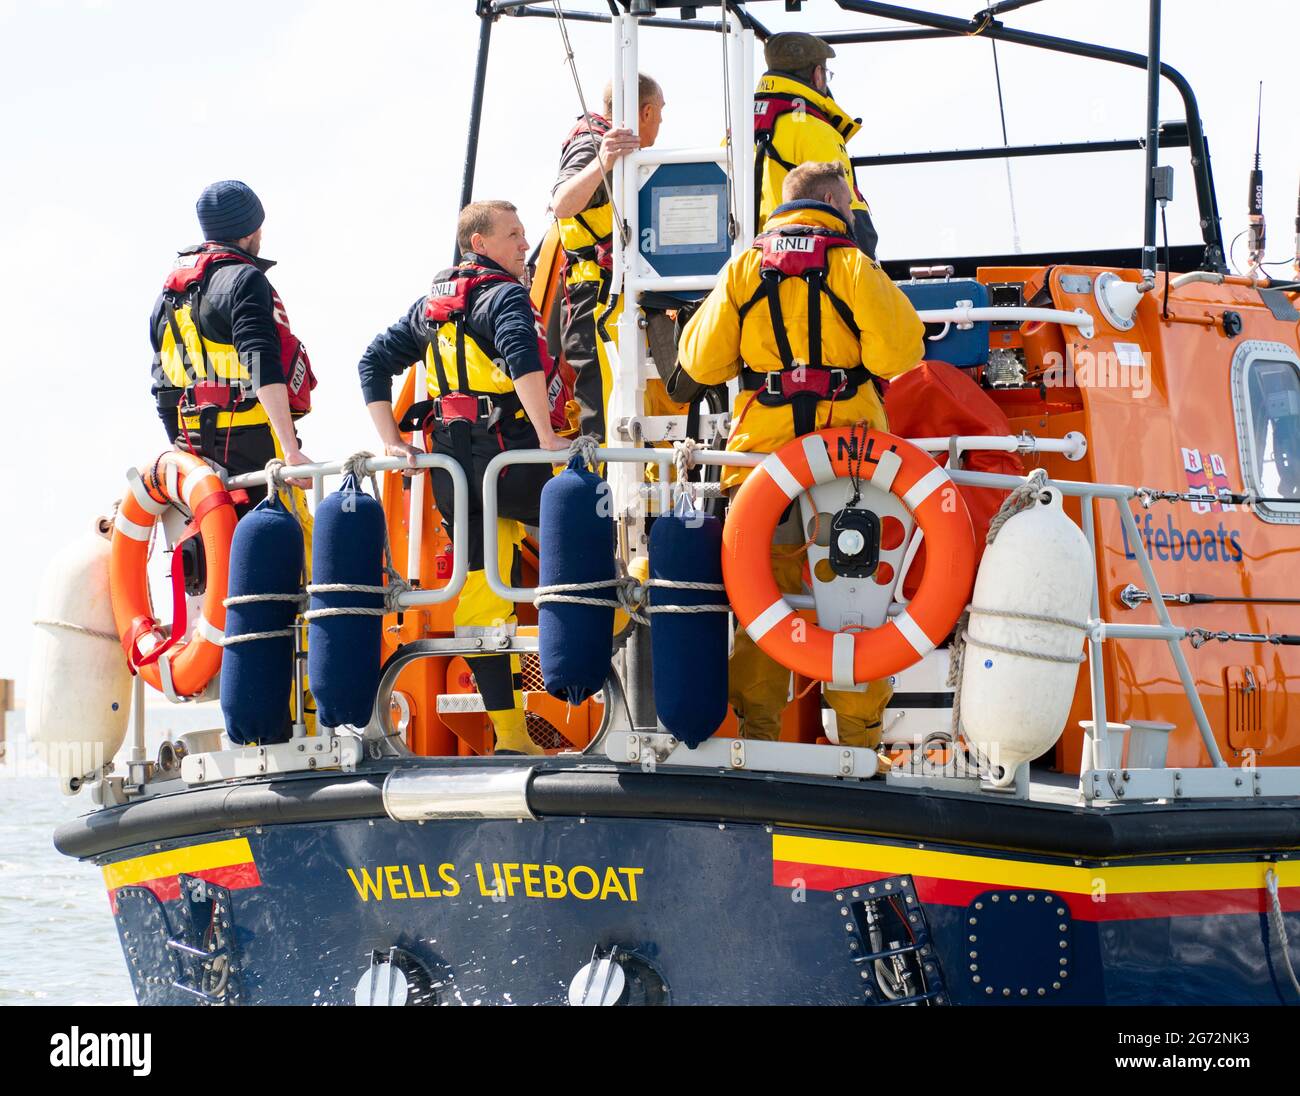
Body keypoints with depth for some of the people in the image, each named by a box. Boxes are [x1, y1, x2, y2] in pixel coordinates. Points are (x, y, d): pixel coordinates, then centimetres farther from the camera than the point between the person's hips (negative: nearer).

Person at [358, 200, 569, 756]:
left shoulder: (431, 304, 19)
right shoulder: (504, 296, -5)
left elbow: (374, 363, 18)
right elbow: (522, 357, -24)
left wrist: (390, 441, 12)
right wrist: (547, 437, -24)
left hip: (452, 471, 8)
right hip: (508, 455, -8)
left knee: (480, 594, 6)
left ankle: (509, 732, 7)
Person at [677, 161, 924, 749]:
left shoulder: (743, 270, 7)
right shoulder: (853, 266, -3)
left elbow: (701, 360, 8)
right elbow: (897, 353, -12)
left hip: (762, 453, 3)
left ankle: (757, 727, 6)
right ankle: (857, 733, 5)